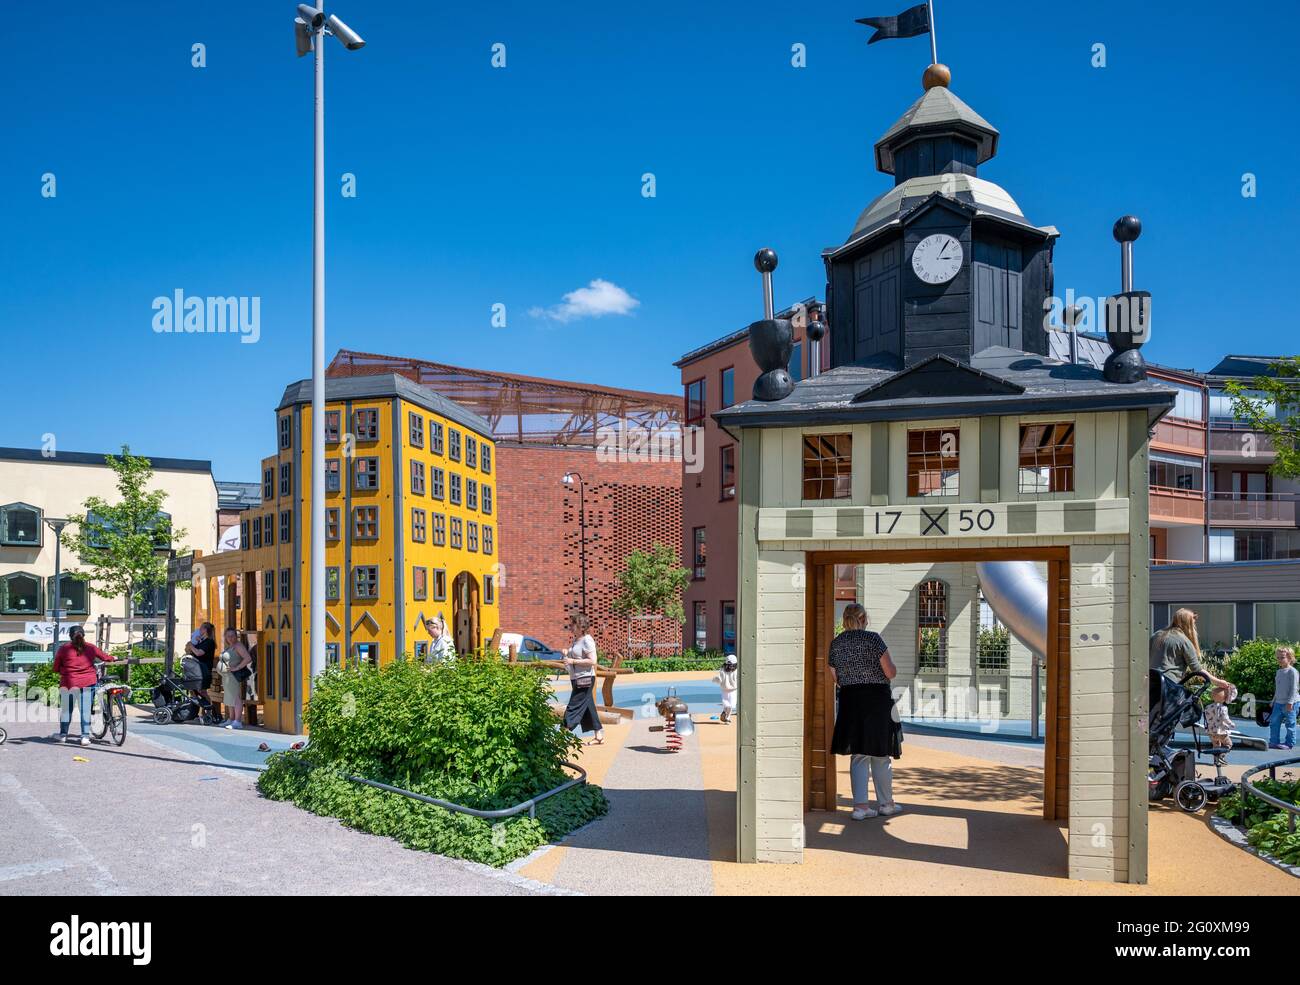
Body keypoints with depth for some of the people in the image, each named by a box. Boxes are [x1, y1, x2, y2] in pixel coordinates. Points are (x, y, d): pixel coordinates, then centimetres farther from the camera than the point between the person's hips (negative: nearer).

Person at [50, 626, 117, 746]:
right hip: (88, 683, 1)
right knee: (86, 710, 5)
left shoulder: (64, 648, -2)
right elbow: (105, 657, 18)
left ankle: (63, 734, 26)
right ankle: (85, 736, 4)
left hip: (68, 683, -1)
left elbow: (56, 668, 2)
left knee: (66, 709, 15)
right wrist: (113, 658, 39)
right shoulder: (91, 648, 3)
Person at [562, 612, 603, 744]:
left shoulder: (587, 640, -14)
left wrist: (573, 661, -20)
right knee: (588, 708, 11)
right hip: (577, 679, 10)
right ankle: (599, 736, 17)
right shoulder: (576, 640, 14)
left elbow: (592, 661, -21)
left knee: (573, 708, -9)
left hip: (585, 679, -10)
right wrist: (567, 654, 7)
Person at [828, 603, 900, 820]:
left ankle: (861, 804, 3)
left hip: (849, 701, 4)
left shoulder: (835, 643, 4)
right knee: (880, 755, 9)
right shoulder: (873, 638, -11)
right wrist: (892, 665, 11)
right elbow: (890, 673, -10)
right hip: (876, 700, -4)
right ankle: (886, 803, 20)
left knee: (858, 755, 9)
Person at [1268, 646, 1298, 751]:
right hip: (1278, 702, 8)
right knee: (1274, 722, 7)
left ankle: (1290, 743, 10)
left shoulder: (1292, 671, -11)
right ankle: (1274, 742, 13)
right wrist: (1274, 700, 20)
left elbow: (1294, 688, -15)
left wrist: (1290, 702, -19)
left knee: (1290, 723, 1)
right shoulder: (1279, 672, 13)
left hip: (1289, 703, -8)